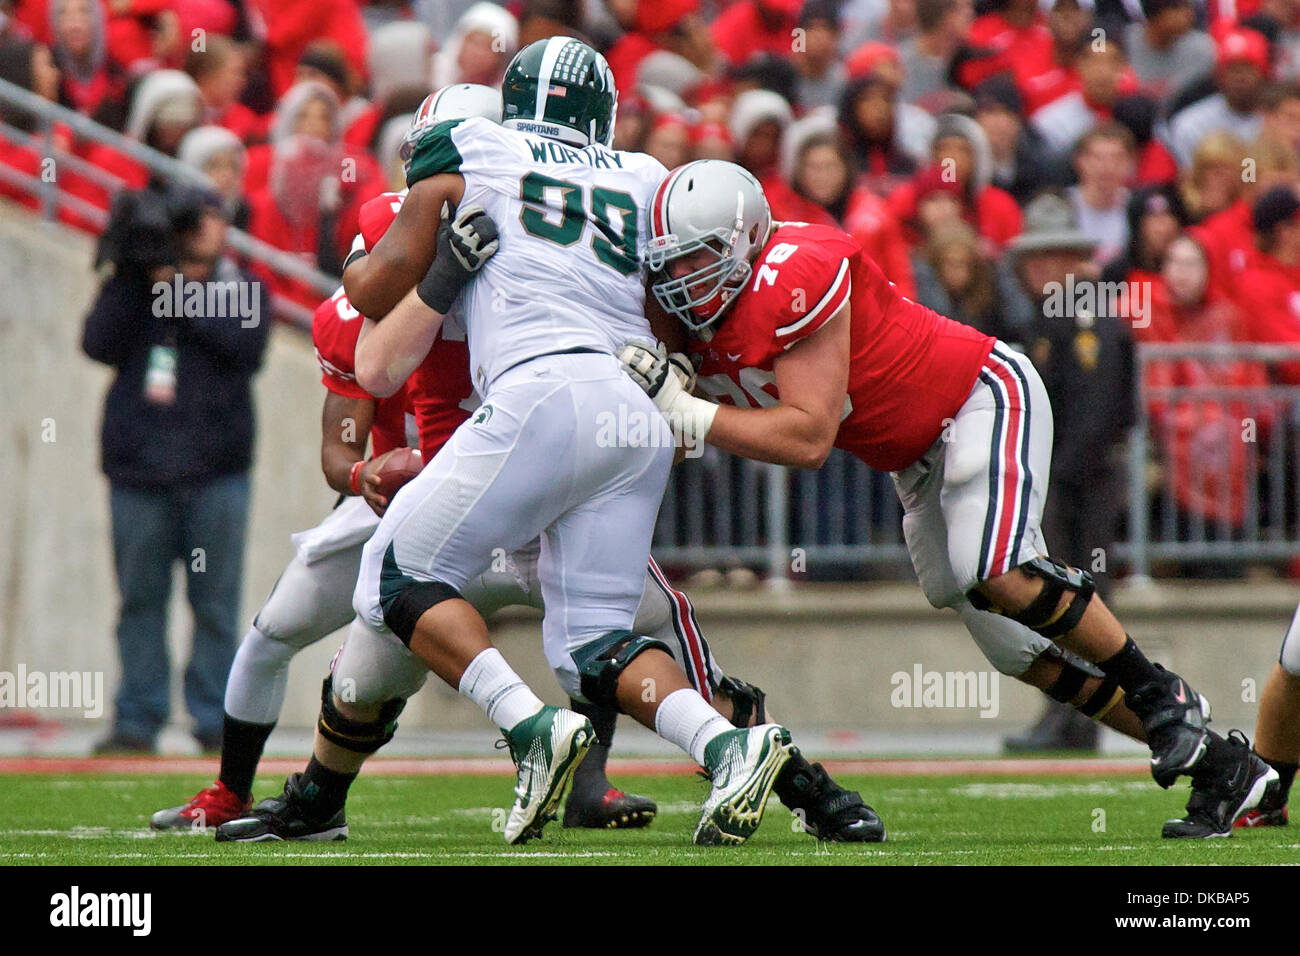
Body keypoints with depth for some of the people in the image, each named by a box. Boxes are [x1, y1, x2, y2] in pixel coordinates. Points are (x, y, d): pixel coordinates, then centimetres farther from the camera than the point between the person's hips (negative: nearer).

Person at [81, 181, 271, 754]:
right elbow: (100, 343, -3)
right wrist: (133, 278, -8)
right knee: (140, 599, 1)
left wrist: (180, 293, -8)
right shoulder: (131, 288, 12)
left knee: (215, 601, -2)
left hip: (216, 472, -1)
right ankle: (137, 721, 5)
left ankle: (214, 719, 4)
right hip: (139, 469, 1)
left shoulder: (242, 291, 10)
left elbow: (244, 345, -9)